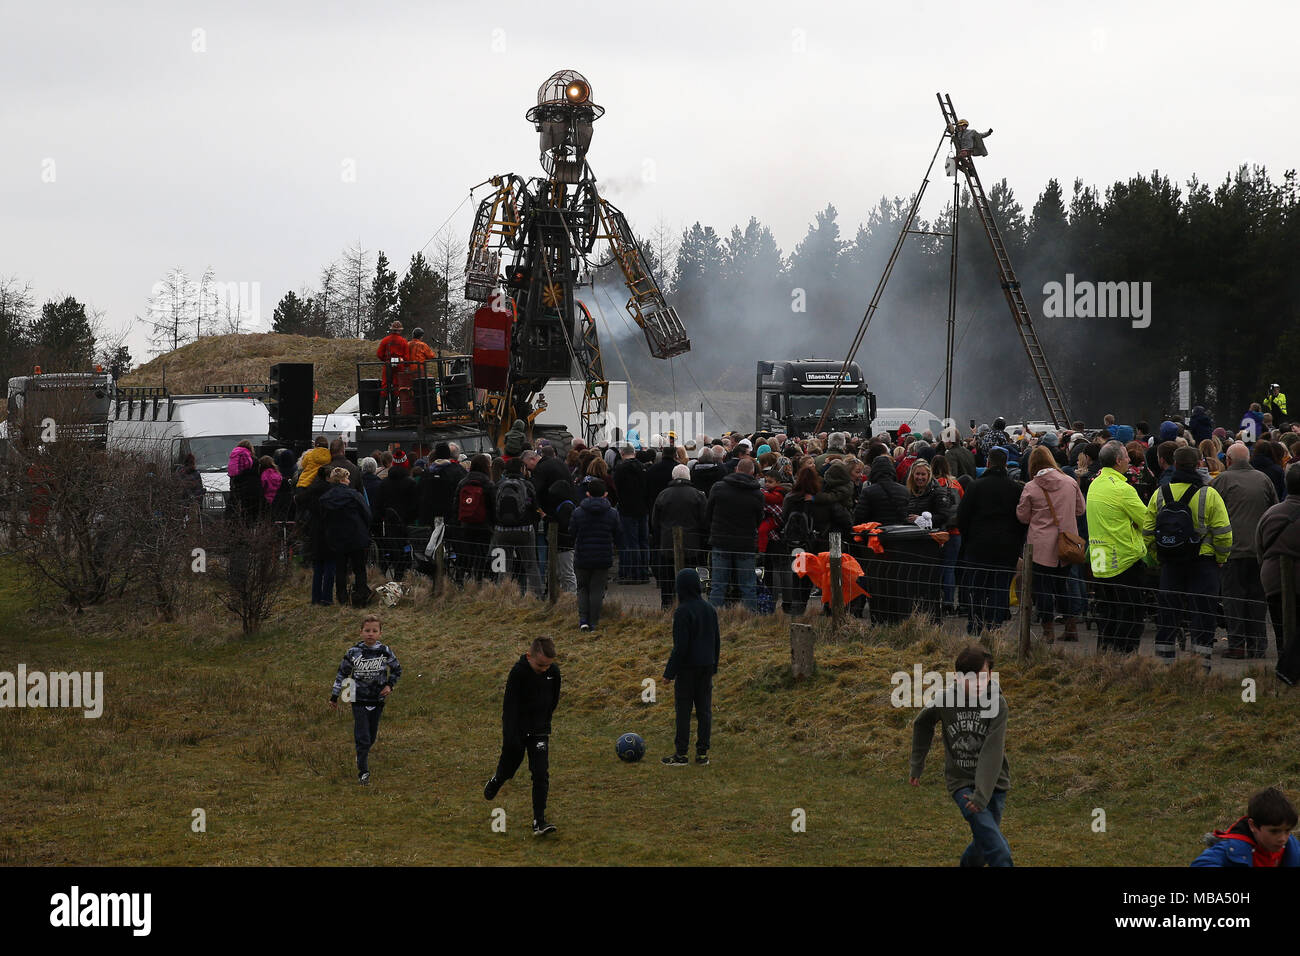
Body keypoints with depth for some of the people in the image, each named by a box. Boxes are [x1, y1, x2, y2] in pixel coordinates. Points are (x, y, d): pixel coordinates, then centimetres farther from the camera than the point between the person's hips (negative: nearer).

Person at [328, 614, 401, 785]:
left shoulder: (385, 651, -3)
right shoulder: (353, 652, -5)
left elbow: (397, 670, 14)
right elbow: (342, 673, 5)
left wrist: (389, 685, -1)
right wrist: (334, 696, 7)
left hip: (378, 700, 2)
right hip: (359, 701, -2)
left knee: (372, 737, 11)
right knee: (363, 738, -8)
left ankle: (363, 755, 39)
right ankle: (363, 772, 1)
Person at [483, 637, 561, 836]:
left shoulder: (553, 672, -7)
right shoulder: (518, 672, -21)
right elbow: (510, 706, -21)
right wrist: (510, 737, -24)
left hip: (539, 730, 3)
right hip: (517, 730, -3)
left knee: (541, 774, -8)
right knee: (508, 769, 14)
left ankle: (539, 822, -8)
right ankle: (493, 783, 51)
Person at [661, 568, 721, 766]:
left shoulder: (683, 612, -15)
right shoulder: (709, 609, 7)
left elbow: (680, 646, -18)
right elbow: (717, 640, 13)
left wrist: (669, 673, -12)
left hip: (687, 668, -7)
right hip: (706, 667, 7)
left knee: (683, 710, -1)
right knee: (704, 709, 9)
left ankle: (680, 754, 2)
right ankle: (703, 752, 10)